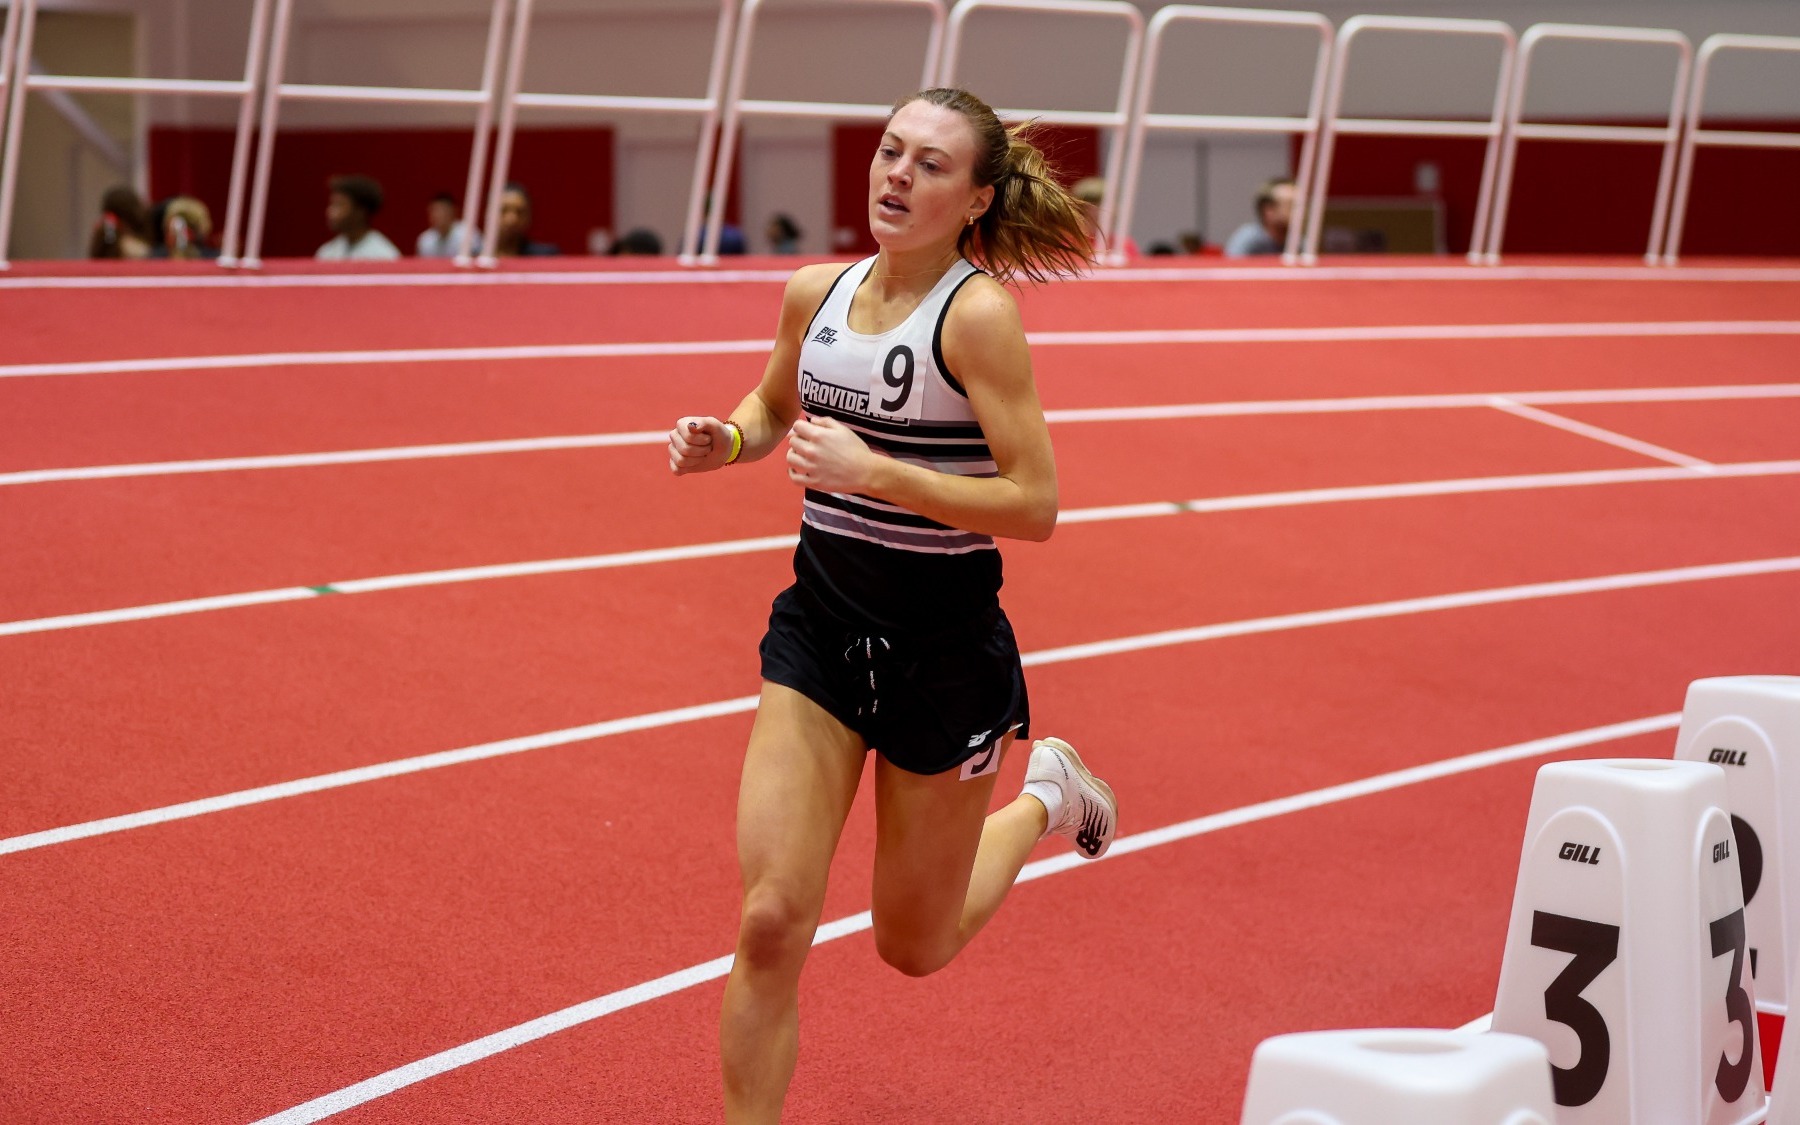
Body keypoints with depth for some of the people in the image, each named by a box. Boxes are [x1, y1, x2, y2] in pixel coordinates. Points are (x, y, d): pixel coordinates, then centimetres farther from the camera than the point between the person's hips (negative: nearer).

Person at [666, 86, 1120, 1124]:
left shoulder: (979, 311, -18)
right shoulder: (815, 293, 0)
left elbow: (1034, 505, -21)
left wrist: (871, 470, -27)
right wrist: (724, 440, -1)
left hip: (946, 648, -4)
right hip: (821, 622, 4)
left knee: (915, 948, 15)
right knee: (773, 921, -8)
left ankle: (1044, 798, 42)